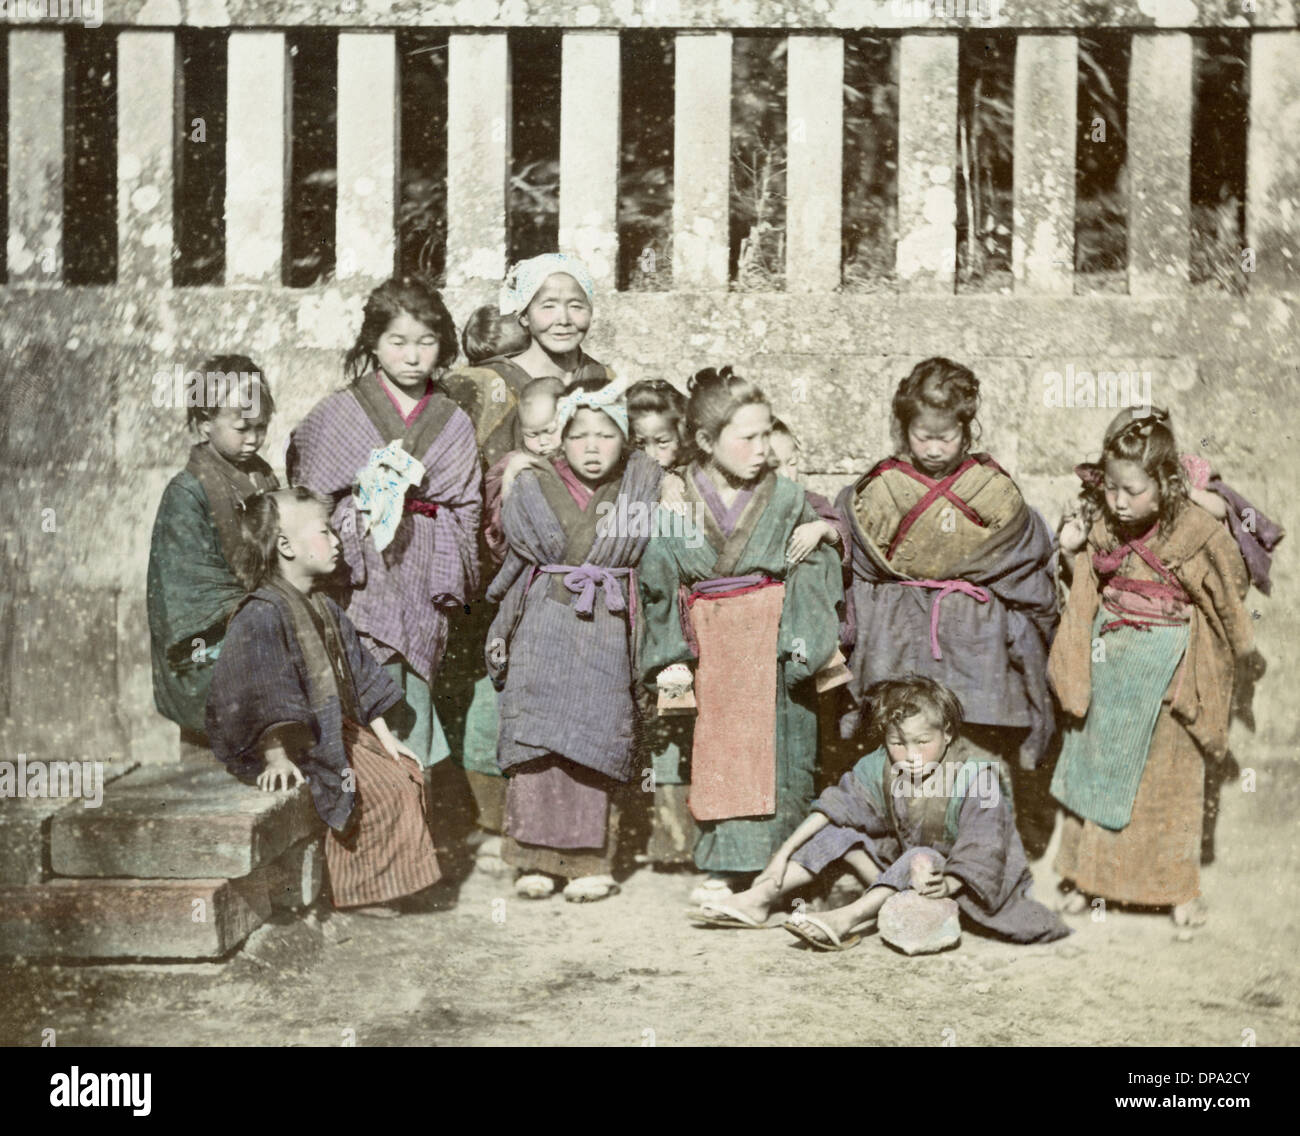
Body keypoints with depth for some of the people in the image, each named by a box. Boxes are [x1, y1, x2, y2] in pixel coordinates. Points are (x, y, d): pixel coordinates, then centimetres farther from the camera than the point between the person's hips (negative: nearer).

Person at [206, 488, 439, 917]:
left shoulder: (324, 609, 14)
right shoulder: (263, 614, -16)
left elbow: (358, 676, 20)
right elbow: (264, 700, -25)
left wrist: (385, 738, 17)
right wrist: (276, 758, -34)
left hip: (338, 729, 9)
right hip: (294, 741, -9)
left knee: (406, 771, -1)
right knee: (379, 788, -20)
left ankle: (388, 877, 6)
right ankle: (357, 890, -7)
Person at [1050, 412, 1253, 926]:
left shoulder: (1194, 532, -15)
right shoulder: (1104, 530, -4)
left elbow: (1231, 589, -3)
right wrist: (1072, 554, -4)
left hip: (1166, 667, -4)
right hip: (1109, 658, 4)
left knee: (1170, 776, 7)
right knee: (1096, 764, 12)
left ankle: (1178, 887, 22)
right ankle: (1087, 876, 26)